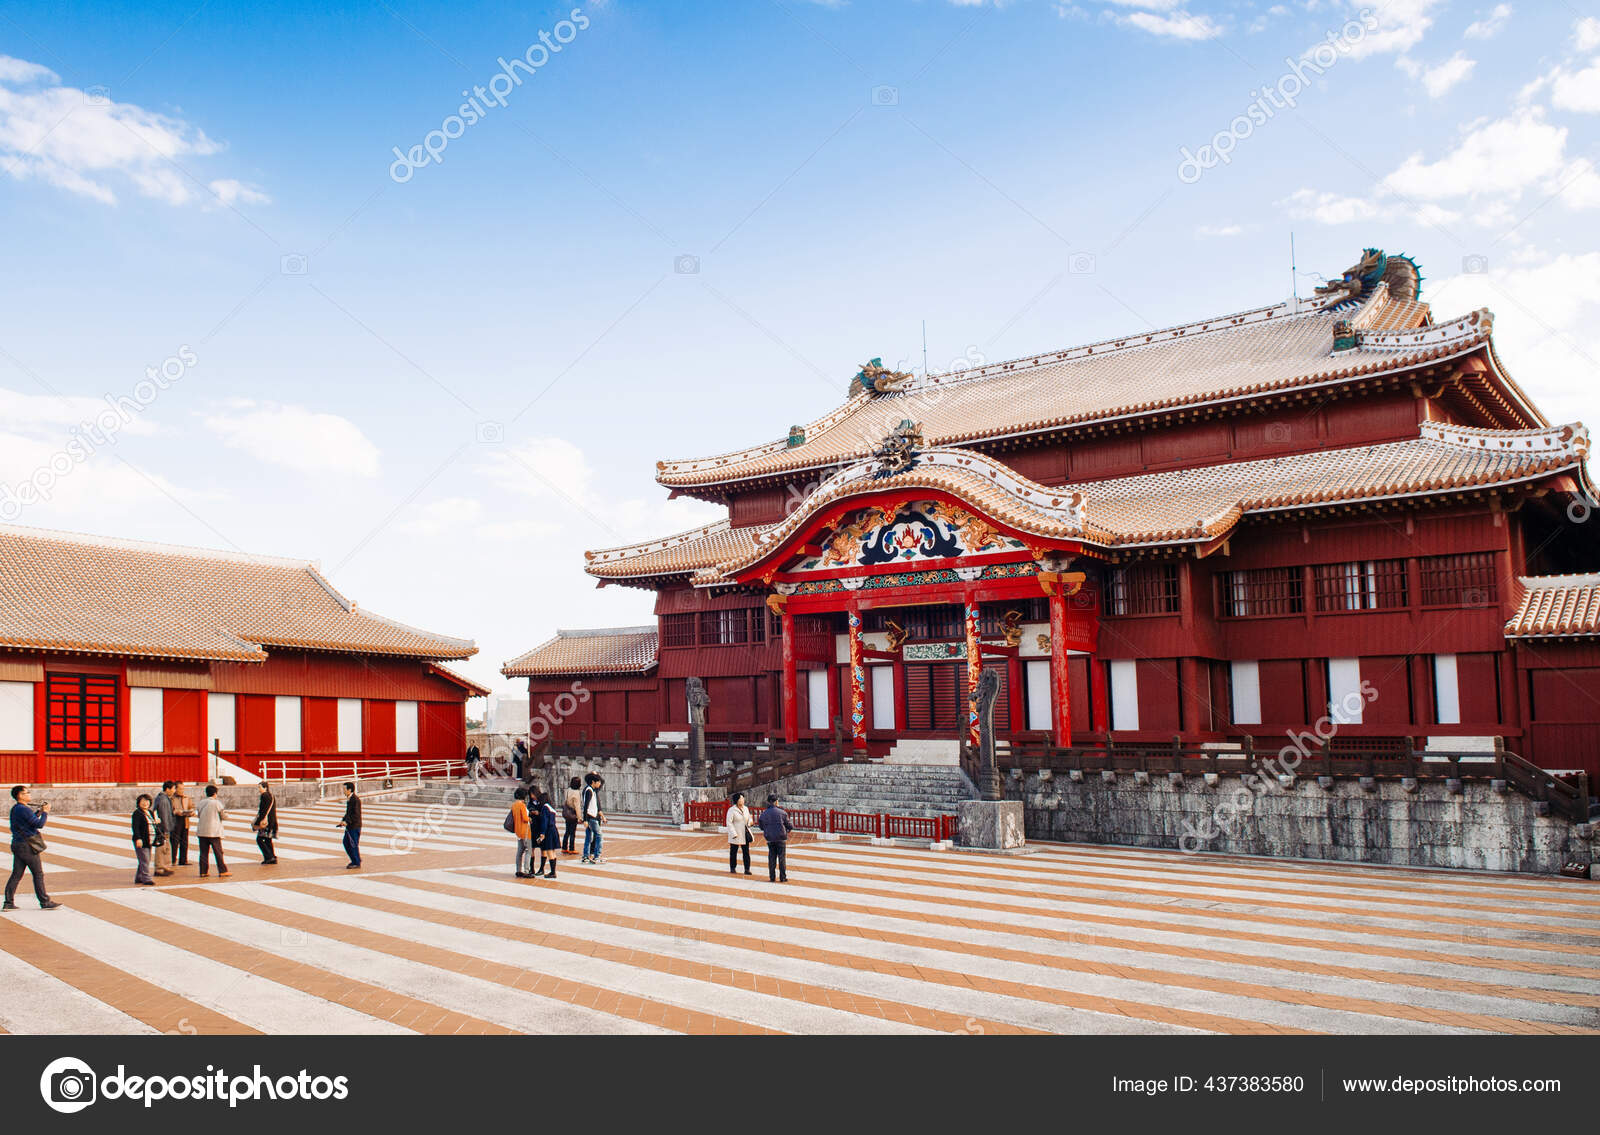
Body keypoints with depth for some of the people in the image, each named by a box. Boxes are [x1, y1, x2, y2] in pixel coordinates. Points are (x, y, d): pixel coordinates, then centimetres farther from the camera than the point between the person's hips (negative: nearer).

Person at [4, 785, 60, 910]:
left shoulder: (15, 809, 11)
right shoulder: (24, 810, -17)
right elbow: (39, 824, -18)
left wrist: (38, 811, 13)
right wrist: (45, 812, -5)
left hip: (17, 845, 9)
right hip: (28, 846, -9)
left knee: (16, 875, 10)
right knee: (38, 874, -1)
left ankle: (9, 903, 9)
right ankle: (45, 902, 4)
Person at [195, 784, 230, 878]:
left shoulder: (201, 802, 6)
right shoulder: (217, 803, -7)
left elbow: (199, 815, 15)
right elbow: (223, 816, -1)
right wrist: (227, 814, 20)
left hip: (202, 831, 4)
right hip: (214, 831, -4)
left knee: (204, 852, 8)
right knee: (218, 852, -1)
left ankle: (203, 871, 9)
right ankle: (222, 871, -2)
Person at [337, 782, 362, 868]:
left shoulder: (355, 799, -17)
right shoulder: (349, 799, 12)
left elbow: (356, 814, -22)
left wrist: (347, 822, -24)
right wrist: (342, 821, 11)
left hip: (355, 826, -9)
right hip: (349, 826, 9)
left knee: (354, 844, -3)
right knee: (346, 843, 13)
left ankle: (357, 863, 7)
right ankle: (354, 860, 23)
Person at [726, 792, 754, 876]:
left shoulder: (745, 809, 8)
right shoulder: (732, 810, -11)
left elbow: (749, 818, 20)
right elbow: (729, 823, -14)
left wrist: (750, 821, -4)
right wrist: (734, 834, -20)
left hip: (745, 834, 5)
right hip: (736, 834, -5)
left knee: (746, 852, 2)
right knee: (733, 852, 5)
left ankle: (747, 869, 5)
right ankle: (732, 868, 18)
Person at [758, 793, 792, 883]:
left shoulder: (763, 813, 0)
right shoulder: (782, 812, -10)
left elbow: (761, 826, 11)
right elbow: (789, 825, -3)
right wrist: (791, 827, 20)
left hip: (770, 839, 3)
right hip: (781, 838, -3)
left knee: (771, 857, 10)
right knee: (782, 857, 3)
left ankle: (772, 877, 11)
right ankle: (782, 877, 4)